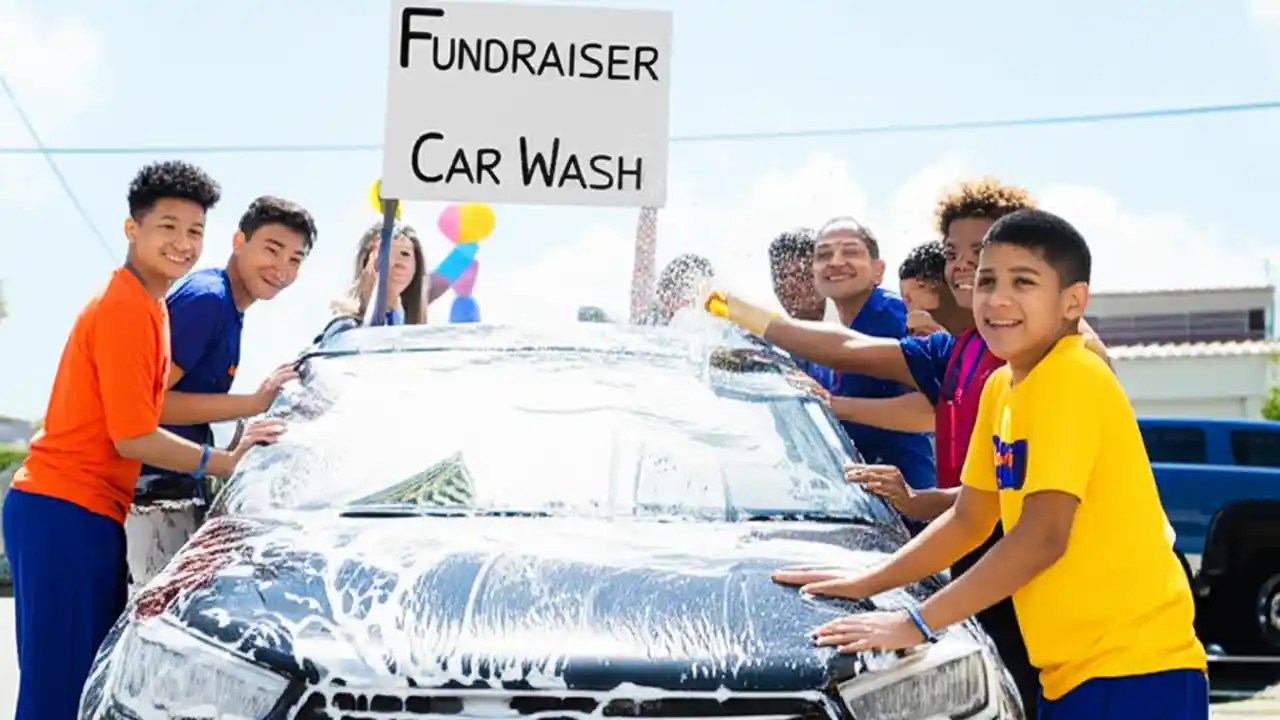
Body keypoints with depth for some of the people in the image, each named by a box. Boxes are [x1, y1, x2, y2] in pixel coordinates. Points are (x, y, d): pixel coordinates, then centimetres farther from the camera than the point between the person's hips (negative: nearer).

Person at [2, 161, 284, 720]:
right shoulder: (125, 308, -14)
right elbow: (133, 438, -16)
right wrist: (227, 462, -9)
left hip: (91, 512, 10)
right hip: (67, 512, -10)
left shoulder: (146, 305, 16)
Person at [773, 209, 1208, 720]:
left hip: (1133, 674, -8)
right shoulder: (1001, 387, 11)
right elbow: (969, 520, 20)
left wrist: (916, 623, -21)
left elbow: (1043, 536, -22)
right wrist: (865, 585, 14)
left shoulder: (1069, 378, -15)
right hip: (1071, 672, 8)